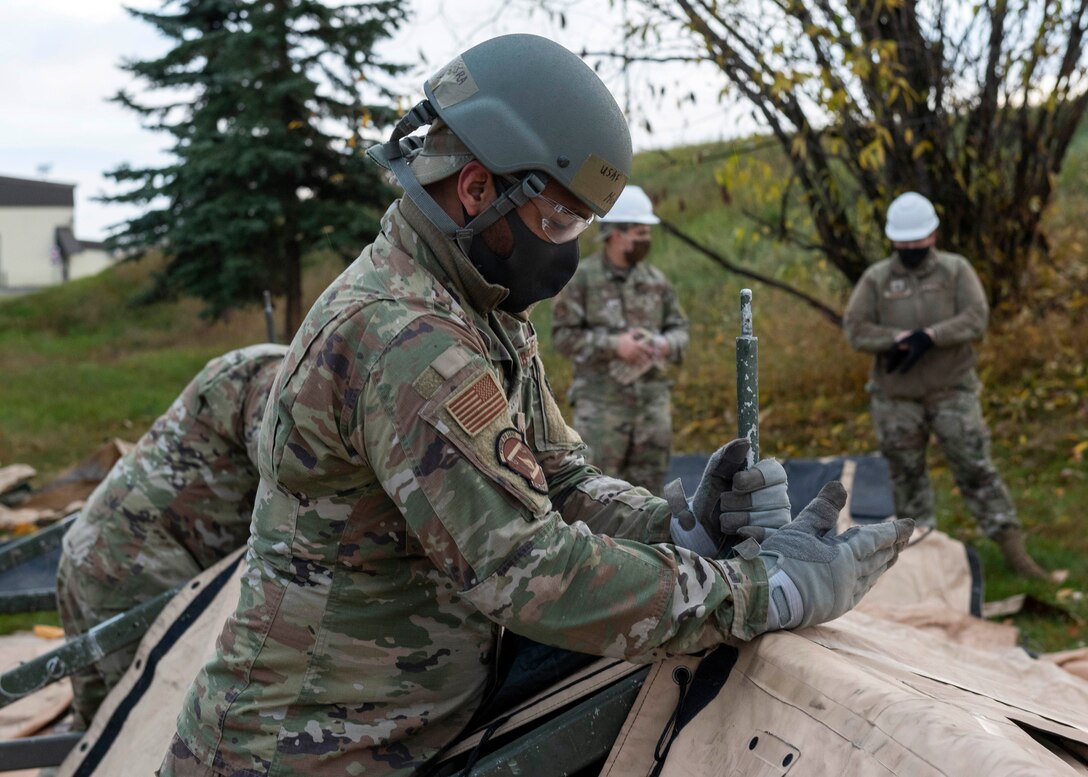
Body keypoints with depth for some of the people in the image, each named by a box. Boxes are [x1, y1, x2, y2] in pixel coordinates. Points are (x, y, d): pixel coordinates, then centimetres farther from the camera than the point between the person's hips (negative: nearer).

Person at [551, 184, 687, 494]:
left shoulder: (655, 279, 9)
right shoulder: (581, 277, -5)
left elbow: (679, 329, 14)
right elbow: (563, 335, -9)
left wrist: (666, 344, -9)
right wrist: (614, 344, -18)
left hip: (653, 401, 5)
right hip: (602, 403, -4)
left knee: (647, 488, 8)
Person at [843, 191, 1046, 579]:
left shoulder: (956, 270, 0)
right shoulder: (875, 279, 1)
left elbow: (976, 318, -12)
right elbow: (855, 329, -7)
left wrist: (929, 335, -24)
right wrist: (899, 338, -21)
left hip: (952, 391, -1)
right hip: (896, 398, 1)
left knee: (975, 468, -2)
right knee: (906, 475, 9)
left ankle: (1012, 546, 4)